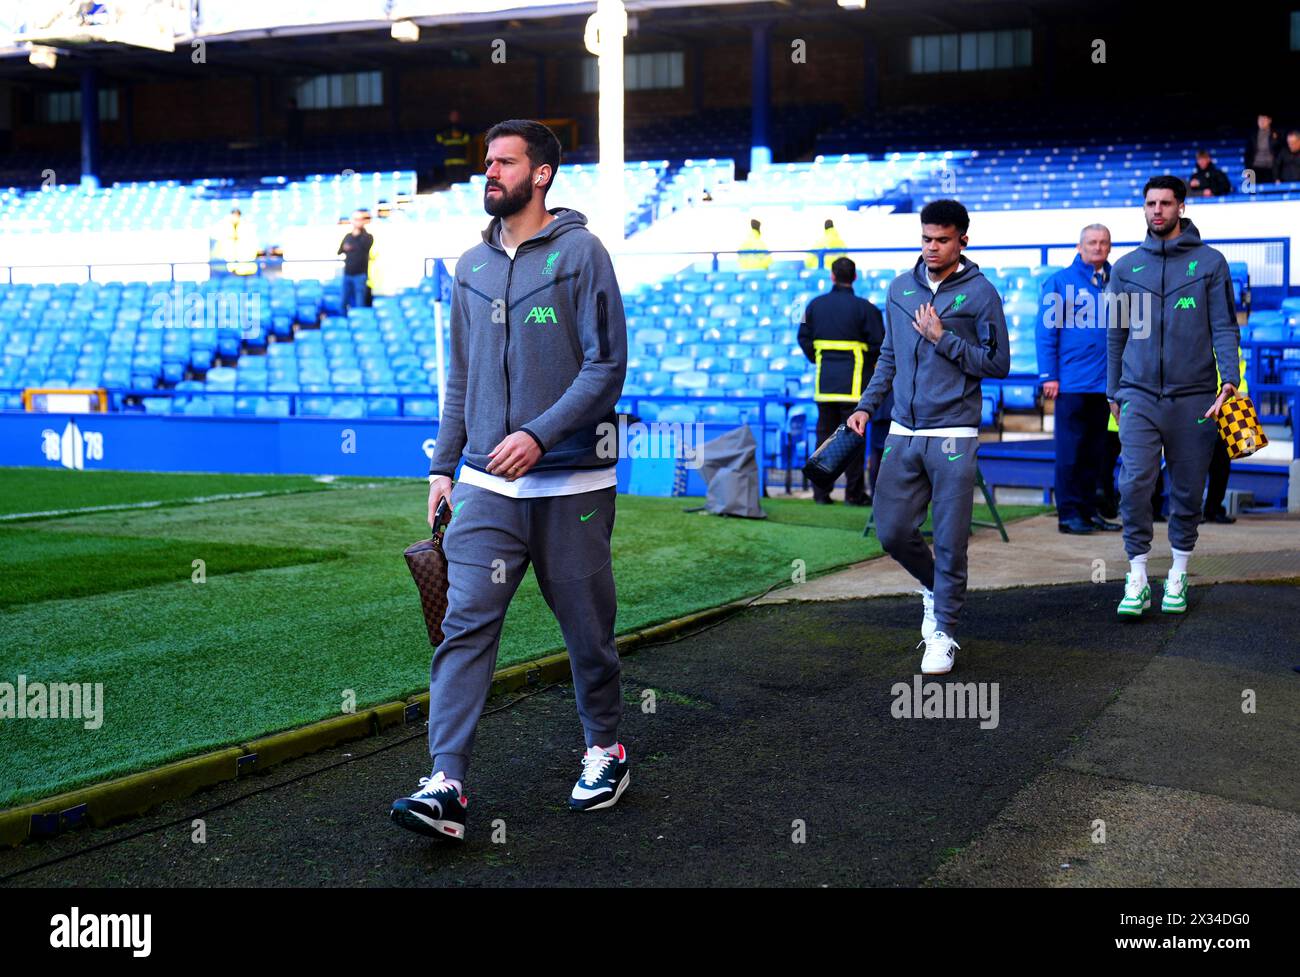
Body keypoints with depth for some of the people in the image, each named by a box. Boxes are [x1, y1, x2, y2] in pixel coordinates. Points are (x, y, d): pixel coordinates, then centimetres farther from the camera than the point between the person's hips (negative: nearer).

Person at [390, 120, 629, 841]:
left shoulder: (580, 253, -4)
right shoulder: (471, 267, 13)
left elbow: (606, 367, -10)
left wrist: (539, 434, -21)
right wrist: (443, 465, 11)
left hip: (571, 484, -4)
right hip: (486, 488, 4)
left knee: (587, 629, 9)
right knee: (465, 625, -7)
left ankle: (604, 750, 30)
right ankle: (447, 785, -11)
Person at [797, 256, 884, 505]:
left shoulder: (816, 305, 4)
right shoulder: (864, 308, -8)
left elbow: (804, 338, 8)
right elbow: (878, 344, -8)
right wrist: (870, 363, 11)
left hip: (824, 381, 3)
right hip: (853, 382, -3)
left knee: (824, 433, 10)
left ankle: (821, 492, 10)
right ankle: (854, 492, 5)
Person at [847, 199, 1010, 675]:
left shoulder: (980, 292, -2)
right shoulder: (901, 288, 12)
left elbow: (998, 363, -4)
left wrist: (943, 338, -11)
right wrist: (866, 404, 9)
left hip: (953, 436, -5)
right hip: (903, 433, 5)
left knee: (949, 543, -2)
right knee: (892, 531, 5)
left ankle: (943, 633, 11)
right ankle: (932, 587, 34)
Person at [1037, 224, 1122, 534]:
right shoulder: (1060, 282, -1)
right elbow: (1046, 330, -3)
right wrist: (1049, 375, -10)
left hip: (1104, 381, 5)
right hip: (1072, 382, -5)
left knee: (1095, 451, 10)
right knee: (1070, 450, -2)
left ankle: (1088, 510, 17)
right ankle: (1069, 513, 2)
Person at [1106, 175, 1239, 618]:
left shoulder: (1209, 262, 4)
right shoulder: (1126, 266, 10)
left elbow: (1224, 326, 0)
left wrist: (1229, 378, -14)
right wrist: (1114, 392, 14)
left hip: (1192, 397, -1)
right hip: (1139, 396, 1)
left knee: (1187, 490, 7)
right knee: (1135, 483, -13)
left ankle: (1178, 574, 22)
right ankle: (1138, 578, -5)